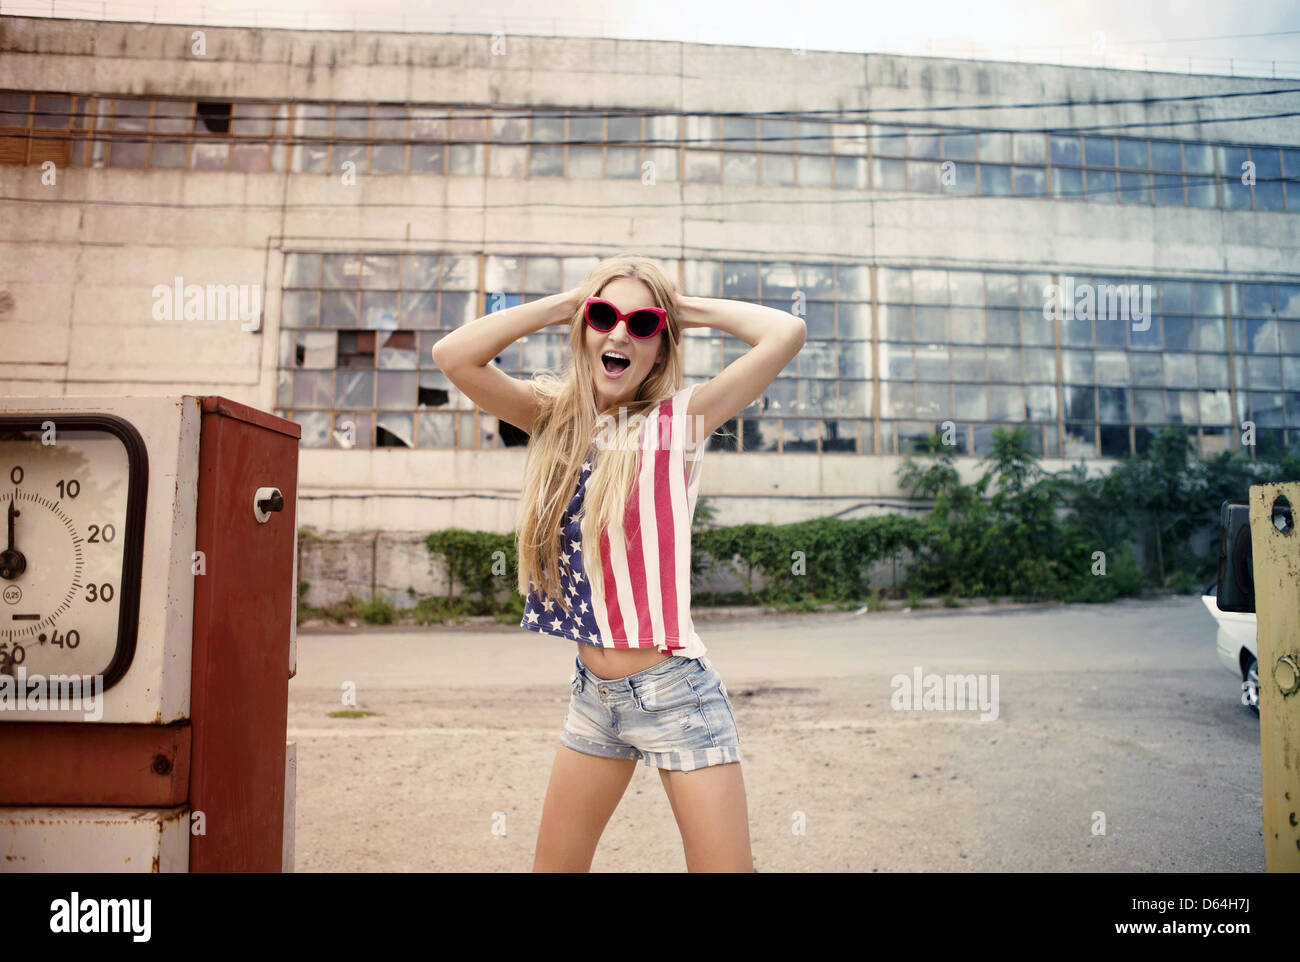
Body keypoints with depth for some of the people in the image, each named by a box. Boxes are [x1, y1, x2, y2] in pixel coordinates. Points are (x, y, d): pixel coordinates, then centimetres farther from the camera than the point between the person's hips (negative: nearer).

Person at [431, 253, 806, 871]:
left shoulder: (680, 420, -8)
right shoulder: (556, 419, 3)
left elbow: (786, 334, -18)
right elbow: (454, 356, -9)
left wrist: (687, 308, -5)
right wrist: (565, 304, -4)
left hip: (674, 692, -4)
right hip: (592, 695, 5)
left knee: (724, 864, 3)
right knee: (552, 866, 18)